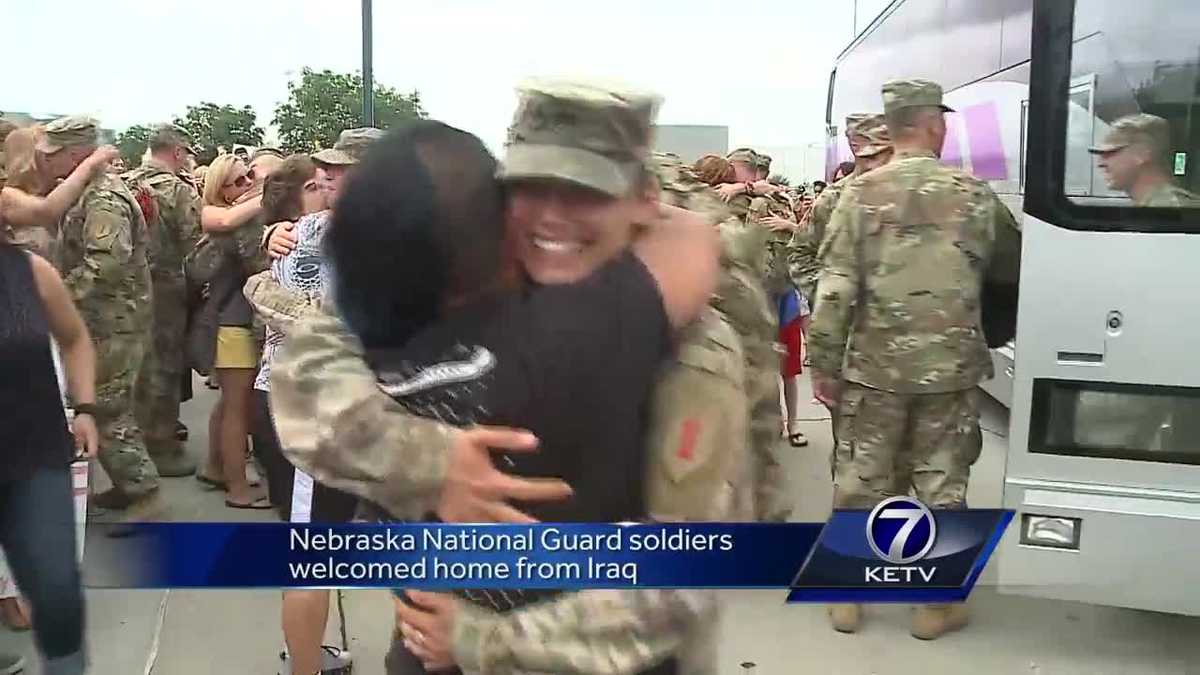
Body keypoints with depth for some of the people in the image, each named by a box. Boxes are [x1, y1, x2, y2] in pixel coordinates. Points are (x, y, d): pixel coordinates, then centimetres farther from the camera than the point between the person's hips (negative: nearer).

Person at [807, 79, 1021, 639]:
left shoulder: (861, 194, -5)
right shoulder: (974, 194, -1)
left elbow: (835, 288, -9)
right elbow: (1015, 266, 12)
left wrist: (825, 365, -3)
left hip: (874, 368, 0)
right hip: (951, 368, 0)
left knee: (860, 481, 11)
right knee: (941, 484, 12)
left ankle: (846, 596, 22)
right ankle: (935, 603, 23)